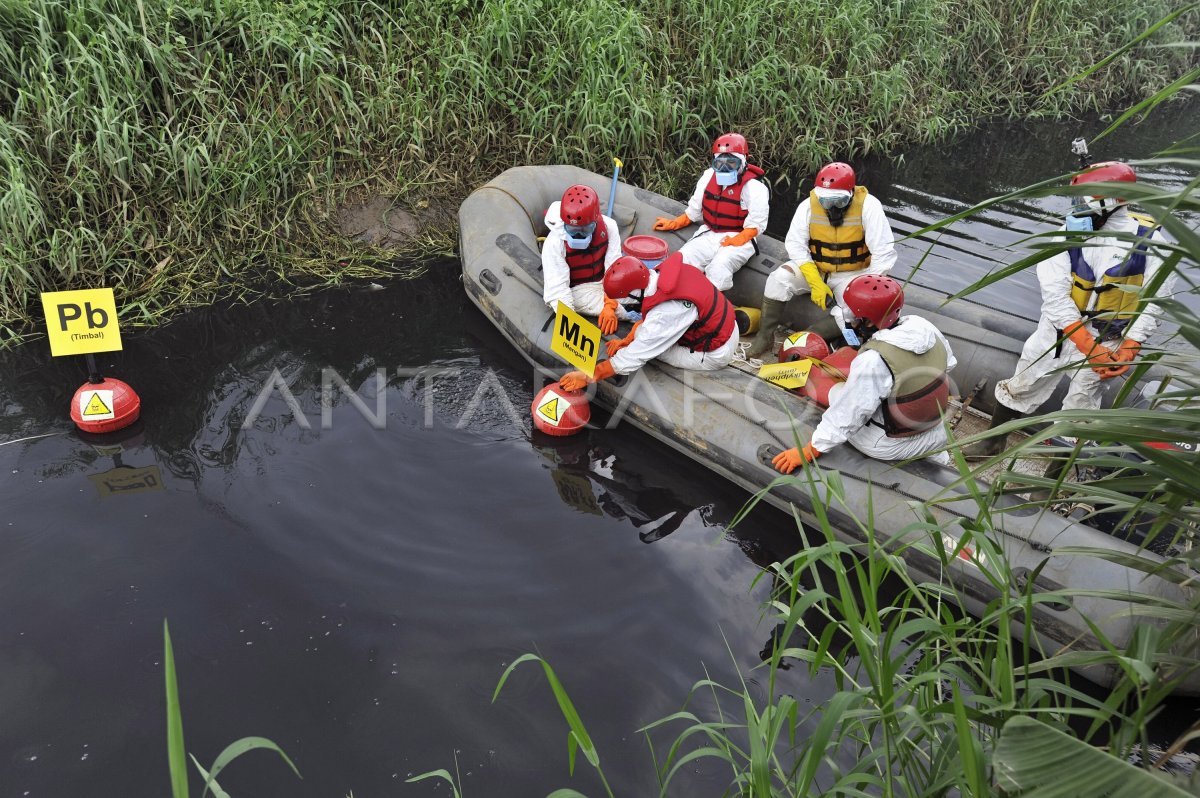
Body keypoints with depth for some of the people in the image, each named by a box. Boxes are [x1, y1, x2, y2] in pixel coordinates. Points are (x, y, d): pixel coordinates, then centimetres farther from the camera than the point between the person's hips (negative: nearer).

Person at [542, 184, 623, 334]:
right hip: (576, 290, -5)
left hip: (604, 282, 5)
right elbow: (557, 288, -27)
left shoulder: (608, 226, -16)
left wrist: (609, 306, -28)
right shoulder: (554, 242, -24)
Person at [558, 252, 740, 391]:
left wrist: (588, 376, -20)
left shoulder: (665, 313, -33)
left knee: (647, 340, -7)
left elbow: (635, 356, -26)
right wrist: (627, 340, -3)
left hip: (716, 354, -8)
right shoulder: (669, 269, -12)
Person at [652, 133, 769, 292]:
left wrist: (736, 240, -24)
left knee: (718, 269, -34)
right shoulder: (709, 176, 8)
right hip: (708, 235, 5)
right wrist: (673, 224, 10)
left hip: (738, 239, -5)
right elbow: (694, 211, 17)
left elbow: (755, 226, -12)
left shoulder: (754, 187, -10)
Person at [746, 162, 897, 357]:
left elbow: (884, 253, -17)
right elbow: (795, 244, -11)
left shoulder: (868, 206, -18)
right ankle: (765, 336, -12)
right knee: (778, 279, -23)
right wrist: (815, 283, -21)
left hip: (853, 273, -2)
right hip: (814, 268, 2)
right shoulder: (809, 205, -11)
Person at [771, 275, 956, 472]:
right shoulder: (924, 326, -13)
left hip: (891, 447, -6)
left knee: (837, 391, 10)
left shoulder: (873, 361, -31)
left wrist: (809, 451, -14)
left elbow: (846, 416, -24)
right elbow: (949, 364, 6)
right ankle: (936, 459, 21)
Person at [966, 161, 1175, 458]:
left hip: (1106, 341, -2)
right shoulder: (1071, 232, -10)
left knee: (1078, 411, 8)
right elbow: (1055, 293, -16)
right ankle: (993, 443, 33)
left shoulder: (1147, 239, -13)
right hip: (1058, 329, 2)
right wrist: (1087, 345, -22)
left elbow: (1151, 301, -8)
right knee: (1020, 388, 13)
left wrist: (1129, 349, -17)